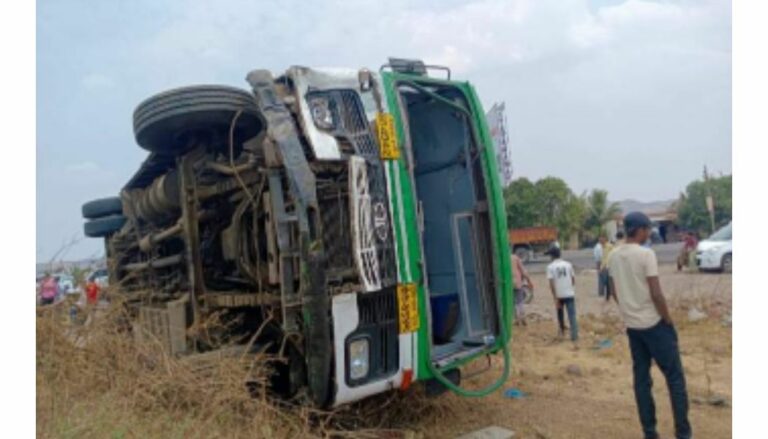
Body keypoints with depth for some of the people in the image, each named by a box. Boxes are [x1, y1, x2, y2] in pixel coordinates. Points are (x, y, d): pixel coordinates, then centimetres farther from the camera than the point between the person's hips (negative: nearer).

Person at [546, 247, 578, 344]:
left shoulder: (550, 267, -5)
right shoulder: (568, 264, 3)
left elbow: (551, 283, -11)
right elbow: (573, 279, 10)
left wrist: (555, 298, -10)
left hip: (559, 295, 0)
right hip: (570, 294, 0)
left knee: (560, 313, 24)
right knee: (572, 316, -4)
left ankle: (562, 331, 42)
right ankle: (574, 339, -15)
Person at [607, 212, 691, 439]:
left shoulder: (613, 257, 5)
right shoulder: (646, 254, -16)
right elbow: (656, 294, -18)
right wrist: (668, 321, -7)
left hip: (631, 325, 6)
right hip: (654, 323, -6)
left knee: (641, 378, 11)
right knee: (674, 377, 6)